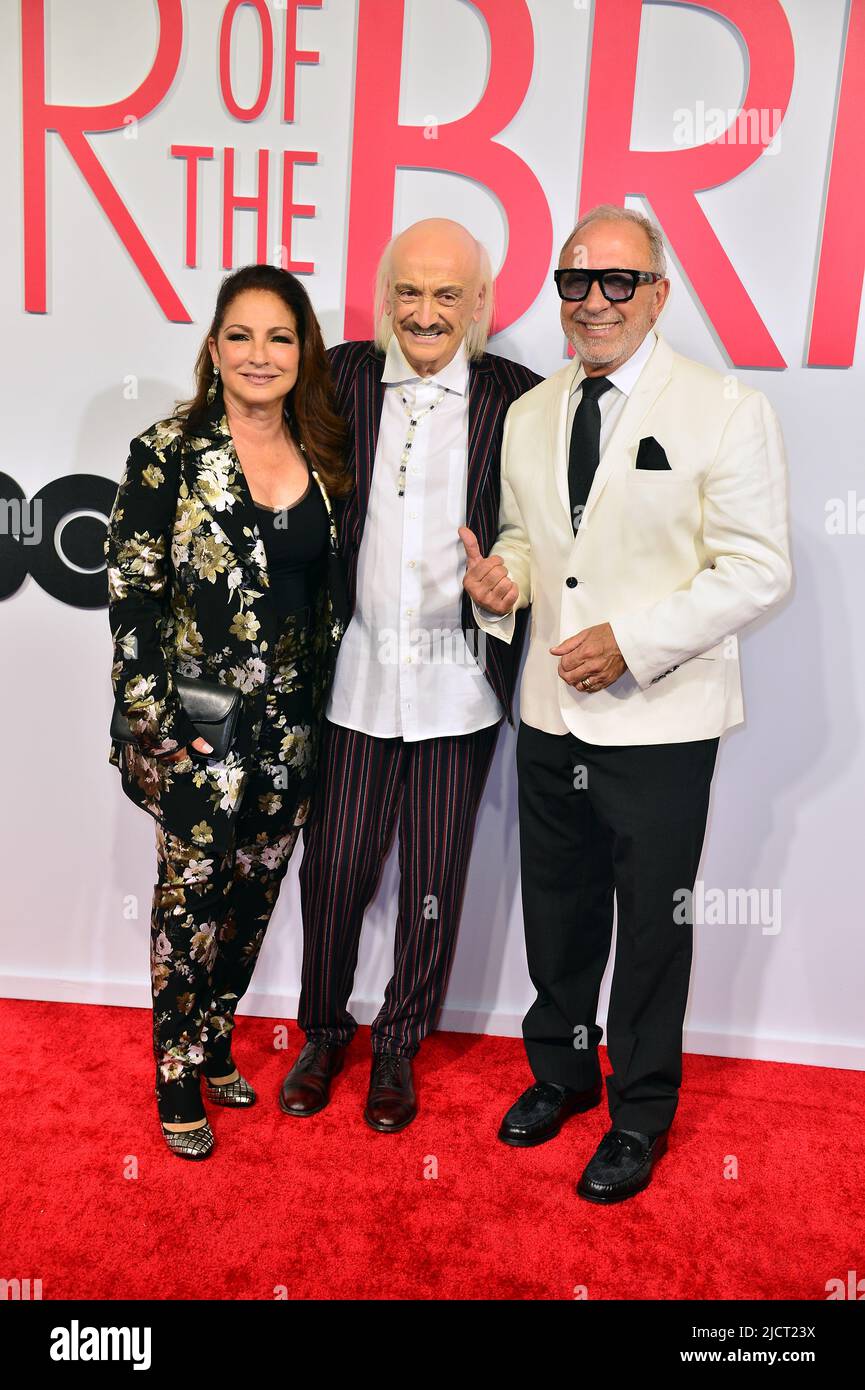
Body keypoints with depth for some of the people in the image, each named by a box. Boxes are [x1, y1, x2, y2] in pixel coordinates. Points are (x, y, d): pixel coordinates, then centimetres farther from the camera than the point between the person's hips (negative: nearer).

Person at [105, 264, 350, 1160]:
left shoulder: (321, 455, 5)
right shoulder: (168, 453, -8)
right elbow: (131, 593, -9)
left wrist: (318, 702, 8)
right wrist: (148, 726, -12)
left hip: (290, 721, 5)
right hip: (199, 721, -4)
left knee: (255, 893, 14)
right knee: (192, 893, 5)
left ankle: (214, 1039, 37)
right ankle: (177, 1077, 27)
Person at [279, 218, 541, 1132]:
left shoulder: (513, 397, 0)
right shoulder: (343, 375, 3)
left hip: (458, 678, 0)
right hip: (355, 673, 1)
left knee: (434, 882, 11)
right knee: (334, 868, 10)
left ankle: (399, 1045, 34)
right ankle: (323, 1032, 36)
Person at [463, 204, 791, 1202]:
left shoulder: (726, 411, -8)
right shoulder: (529, 415, 10)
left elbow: (757, 569, -12)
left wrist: (632, 641, -21)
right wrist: (500, 577, -3)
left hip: (659, 719, -5)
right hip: (550, 712, 5)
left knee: (652, 925, 9)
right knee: (556, 912, 18)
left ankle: (640, 1116, 32)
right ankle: (560, 1072, 43)